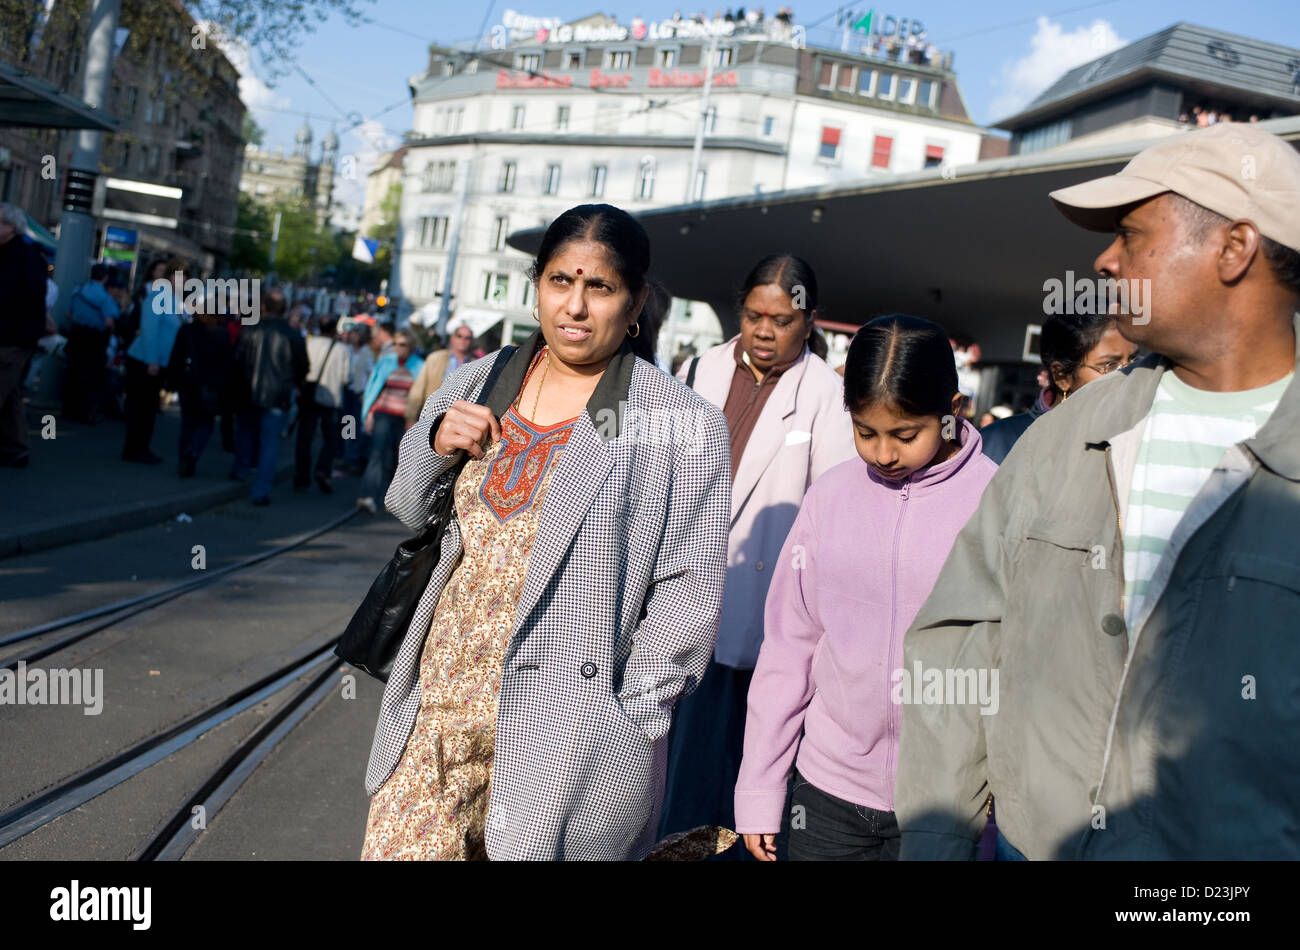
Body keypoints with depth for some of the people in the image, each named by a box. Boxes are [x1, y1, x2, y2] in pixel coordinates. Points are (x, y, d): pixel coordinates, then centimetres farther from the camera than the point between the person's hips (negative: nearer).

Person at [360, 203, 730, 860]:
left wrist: (626, 722, -11)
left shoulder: (682, 425, -7)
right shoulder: (479, 384, 9)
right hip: (438, 705, 5)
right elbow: (408, 511, 17)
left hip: (565, 725, -4)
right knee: (397, 849, 6)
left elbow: (688, 588, -8)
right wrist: (435, 443, -3)